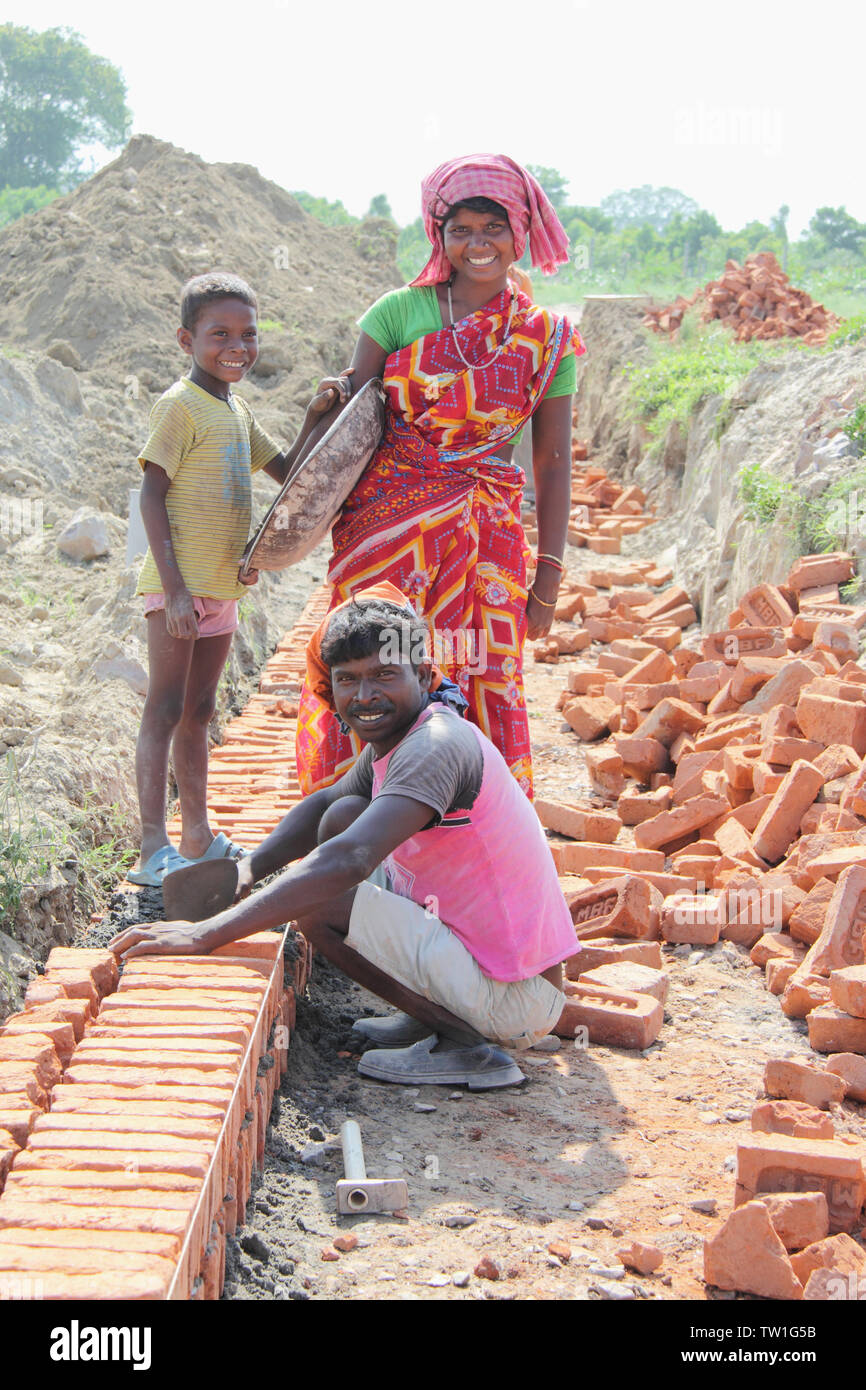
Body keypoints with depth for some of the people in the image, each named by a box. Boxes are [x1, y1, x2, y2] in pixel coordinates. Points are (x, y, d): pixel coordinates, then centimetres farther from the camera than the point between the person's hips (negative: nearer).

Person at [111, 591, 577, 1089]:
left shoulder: (437, 745, -23)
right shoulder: (392, 737, 8)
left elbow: (347, 863, -35)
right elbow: (324, 805, 25)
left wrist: (207, 933, -35)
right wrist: (248, 870, 6)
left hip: (515, 1001, -10)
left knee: (319, 903, -15)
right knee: (345, 815, 16)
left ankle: (465, 1043, -7)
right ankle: (440, 1013, 14)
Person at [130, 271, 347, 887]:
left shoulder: (238, 410, 14)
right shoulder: (179, 406, -11)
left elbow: (286, 473, 23)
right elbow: (153, 495, -15)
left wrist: (316, 416, 6)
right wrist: (174, 588, -21)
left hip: (221, 585, 8)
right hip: (179, 585, -8)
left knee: (199, 710, 14)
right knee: (165, 710, -5)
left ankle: (198, 838, 23)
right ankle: (154, 850, -3)